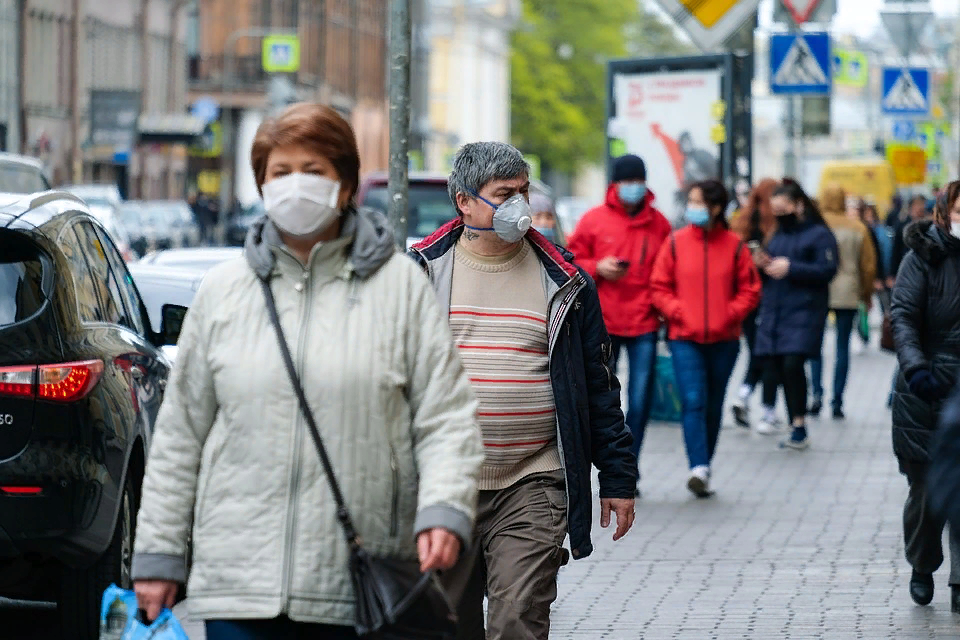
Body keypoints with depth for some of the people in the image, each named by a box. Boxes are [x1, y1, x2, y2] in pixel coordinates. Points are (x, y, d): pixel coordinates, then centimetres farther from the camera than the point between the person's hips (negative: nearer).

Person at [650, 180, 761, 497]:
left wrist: (729, 315, -8)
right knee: (693, 401, -15)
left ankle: (703, 468, 23)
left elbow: (750, 290, 5)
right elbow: (660, 287, 4)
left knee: (713, 405, 11)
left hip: (723, 339, 1)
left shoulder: (734, 245, 0)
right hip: (685, 338, -1)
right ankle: (699, 468, -23)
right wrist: (677, 312, -9)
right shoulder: (676, 242, 1)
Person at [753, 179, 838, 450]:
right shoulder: (778, 235, 20)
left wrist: (790, 268, -17)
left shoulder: (819, 235, -2)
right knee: (779, 367, 3)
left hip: (804, 312, -7)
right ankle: (797, 428, 10)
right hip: (774, 312, 7)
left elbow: (827, 270, -13)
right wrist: (762, 264, 2)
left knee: (792, 363, -19)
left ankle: (799, 426, -12)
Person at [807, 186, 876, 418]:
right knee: (843, 346, 5)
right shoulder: (858, 229, 3)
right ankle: (837, 402, 3)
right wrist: (867, 294, 19)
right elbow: (869, 265, 7)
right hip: (847, 294, 1)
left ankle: (817, 393, -7)